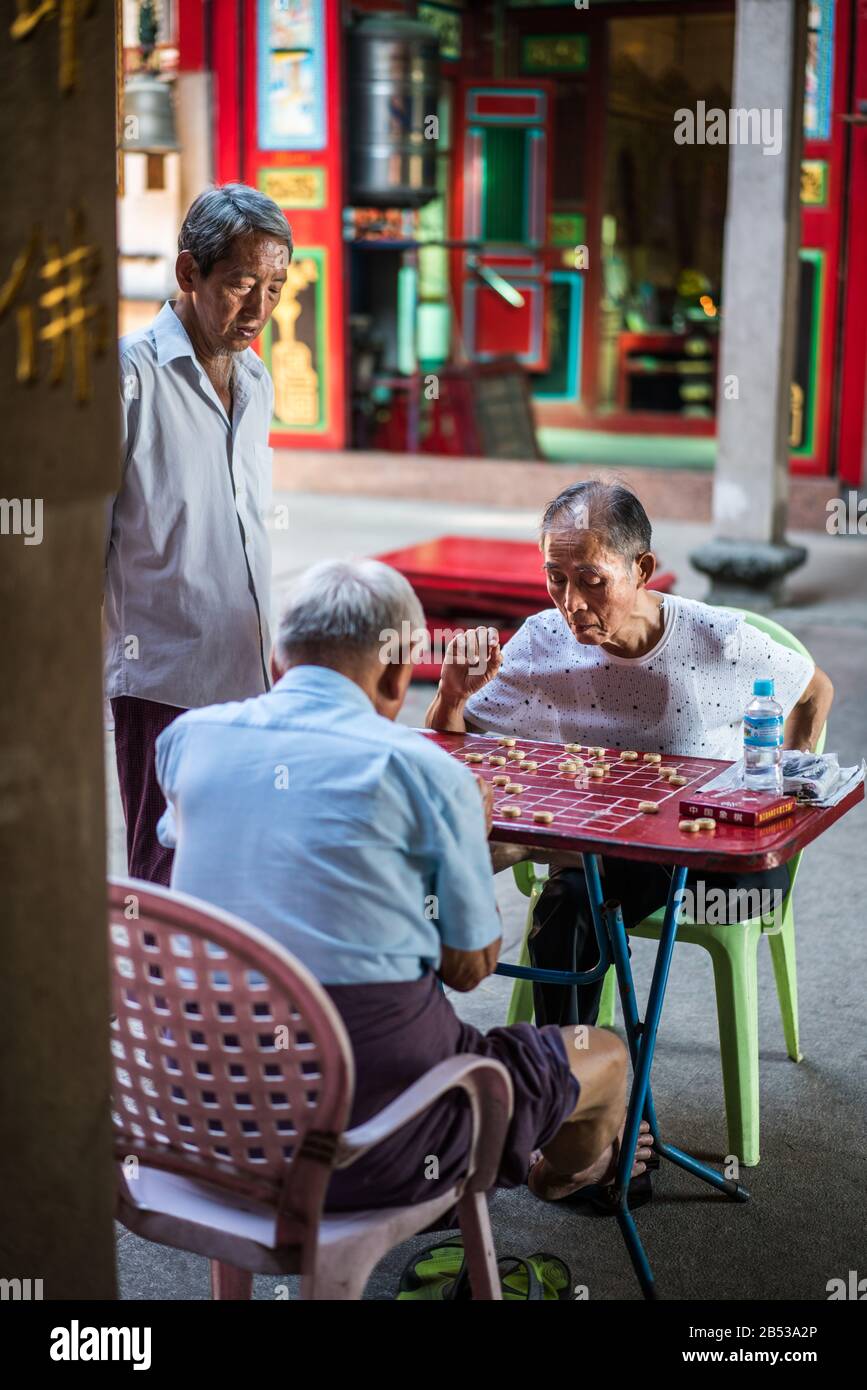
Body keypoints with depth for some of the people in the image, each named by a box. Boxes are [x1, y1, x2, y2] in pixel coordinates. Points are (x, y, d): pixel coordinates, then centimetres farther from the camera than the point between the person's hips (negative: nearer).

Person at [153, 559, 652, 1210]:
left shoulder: (186, 737, 2)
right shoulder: (428, 770, -11)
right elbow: (469, 966, -1)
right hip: (371, 1142, -6)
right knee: (604, 1056, 21)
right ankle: (570, 1169, 53)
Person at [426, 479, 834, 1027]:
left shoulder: (721, 640, -13)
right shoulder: (543, 644, -10)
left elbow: (816, 692, 7)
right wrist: (452, 695, -23)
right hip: (595, 847, 0)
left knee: (758, 884, -33)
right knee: (562, 920, -32)